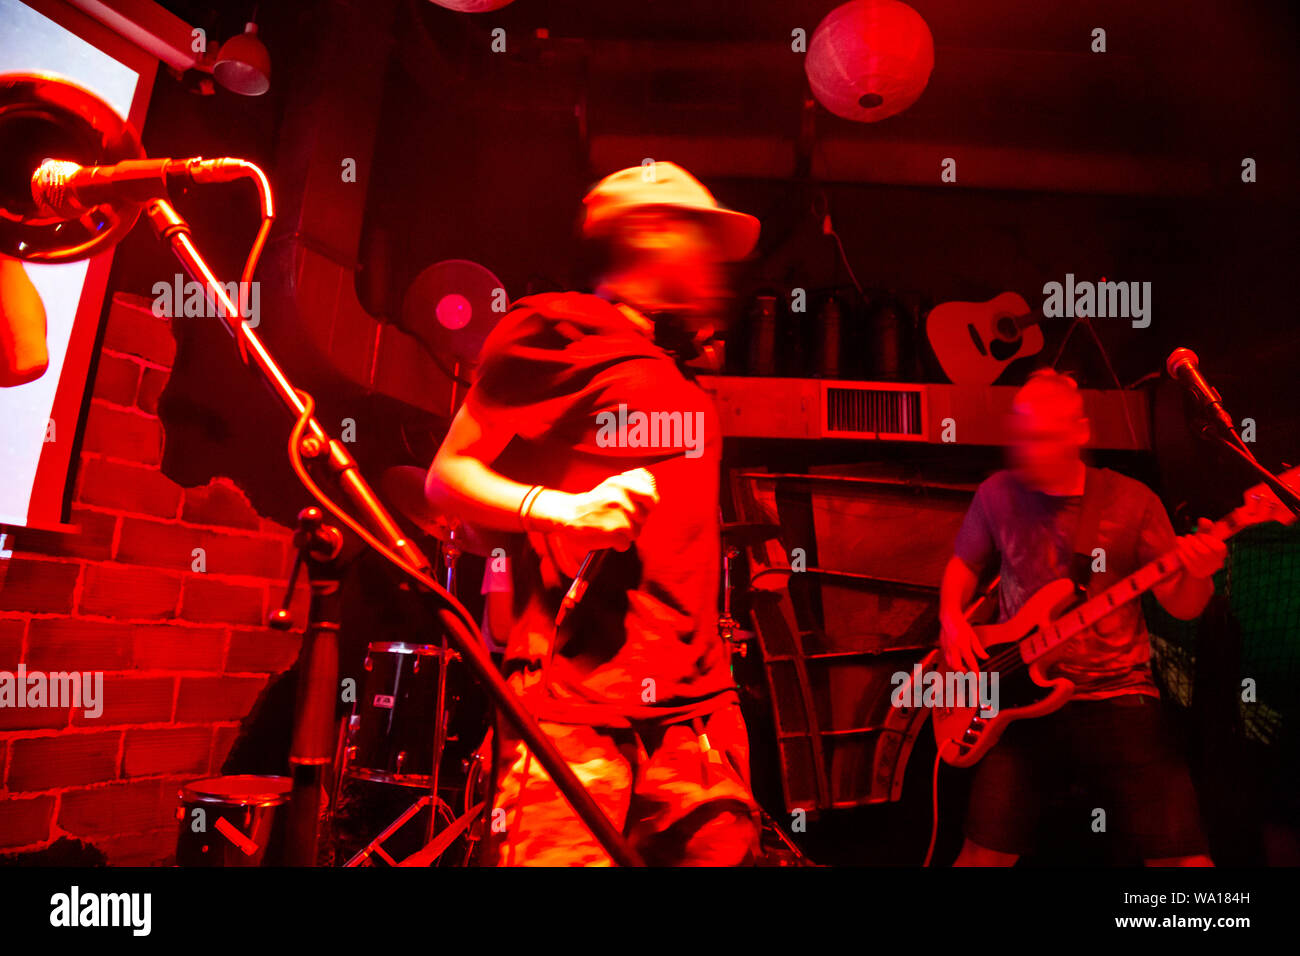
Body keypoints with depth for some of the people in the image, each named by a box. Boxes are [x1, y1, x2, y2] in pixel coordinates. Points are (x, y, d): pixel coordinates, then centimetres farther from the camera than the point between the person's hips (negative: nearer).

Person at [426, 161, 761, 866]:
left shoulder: (683, 368, 23)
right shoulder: (552, 334, 0)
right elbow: (446, 475, -2)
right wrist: (561, 508, -19)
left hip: (696, 704, 7)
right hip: (572, 705, -6)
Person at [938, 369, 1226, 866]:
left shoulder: (1132, 501, -2)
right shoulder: (997, 495, 1)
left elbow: (1182, 606, 2)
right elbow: (964, 563, 15)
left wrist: (1198, 575, -21)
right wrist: (952, 619, -3)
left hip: (1118, 695, 0)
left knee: (1182, 855, -8)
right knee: (986, 852, -6)